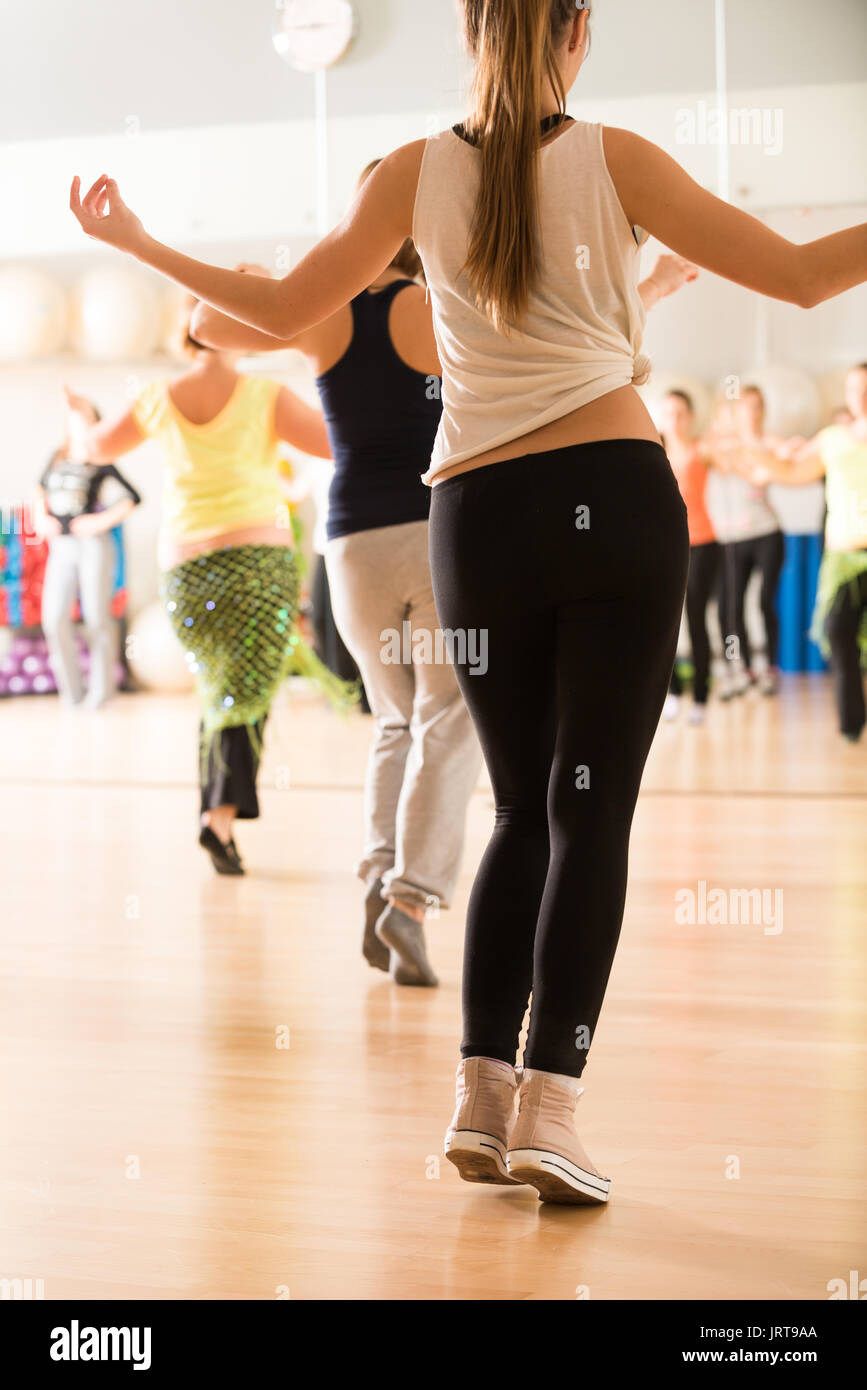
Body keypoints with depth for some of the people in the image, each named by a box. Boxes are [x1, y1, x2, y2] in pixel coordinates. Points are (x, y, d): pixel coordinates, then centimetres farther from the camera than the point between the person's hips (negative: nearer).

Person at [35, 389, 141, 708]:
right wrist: (41, 517, 13)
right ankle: (71, 691, 7)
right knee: (54, 618, -4)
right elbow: (42, 488, 29)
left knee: (96, 616, 0)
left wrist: (103, 520, -13)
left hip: (92, 545, -4)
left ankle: (102, 687, 12)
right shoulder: (58, 458, 12)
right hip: (61, 549, 4)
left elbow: (132, 498, -6)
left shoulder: (101, 465, -3)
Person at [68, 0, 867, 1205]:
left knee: (523, 810, 13)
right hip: (617, 498, -3)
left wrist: (138, 243, 24)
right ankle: (548, 1104, -8)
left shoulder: (417, 173, 6)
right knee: (591, 809, -2)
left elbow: (281, 312, 12)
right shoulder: (614, 160, 1)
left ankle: (482, 1093, 7)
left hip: (480, 518, 3)